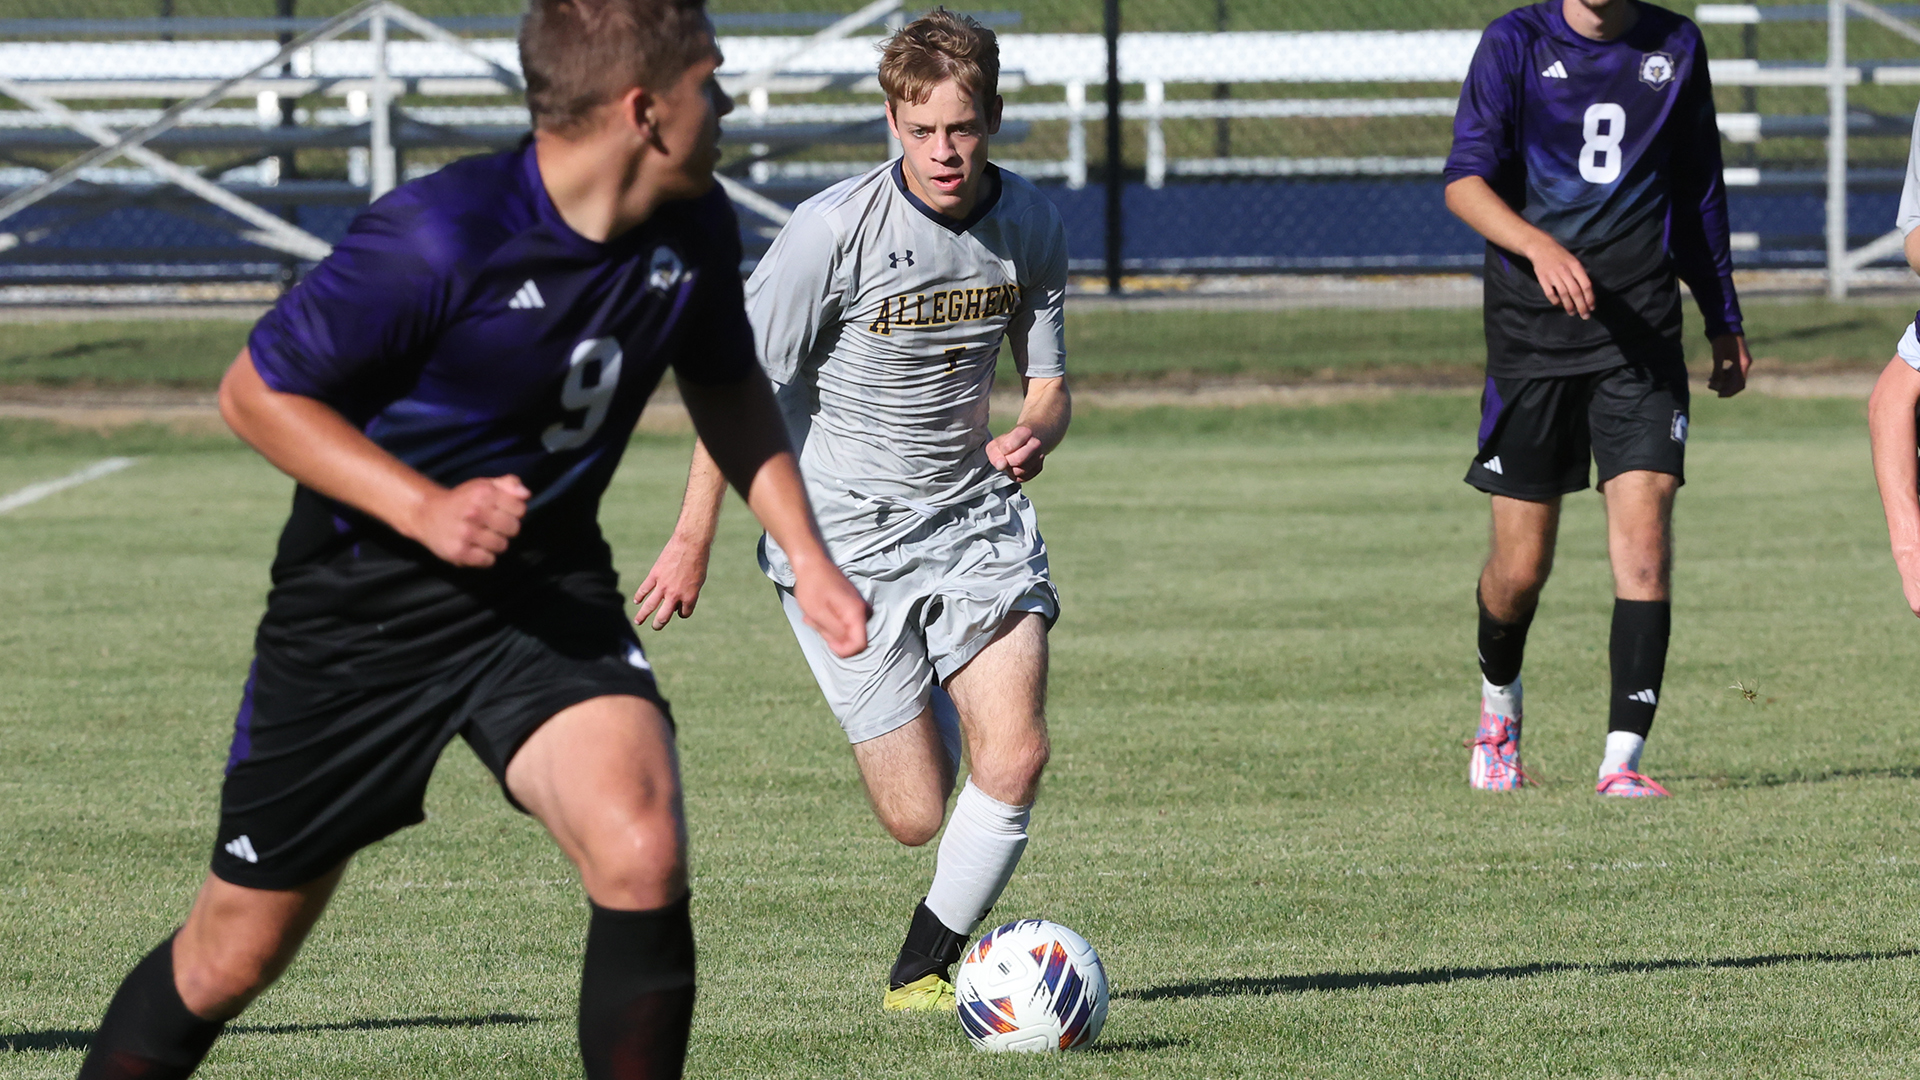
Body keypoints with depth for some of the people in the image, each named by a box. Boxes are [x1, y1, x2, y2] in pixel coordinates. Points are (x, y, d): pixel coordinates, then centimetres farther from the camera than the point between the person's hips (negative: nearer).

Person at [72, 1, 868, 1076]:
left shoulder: (693, 231, -7)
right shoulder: (441, 239, -27)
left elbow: (727, 386, 15)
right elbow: (258, 390, -17)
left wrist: (807, 555, 6)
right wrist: (424, 510, -28)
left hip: (550, 593, 4)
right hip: (363, 601, -4)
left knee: (644, 856, -24)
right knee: (233, 956, 6)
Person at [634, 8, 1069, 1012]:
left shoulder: (1032, 225, -2)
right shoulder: (835, 230, -17)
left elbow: (1048, 383, 10)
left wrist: (1030, 435, -14)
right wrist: (694, 538, -6)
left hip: (976, 516, 4)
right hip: (844, 540, -4)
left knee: (1015, 758, -15)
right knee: (918, 815, -3)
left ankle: (923, 970, 7)